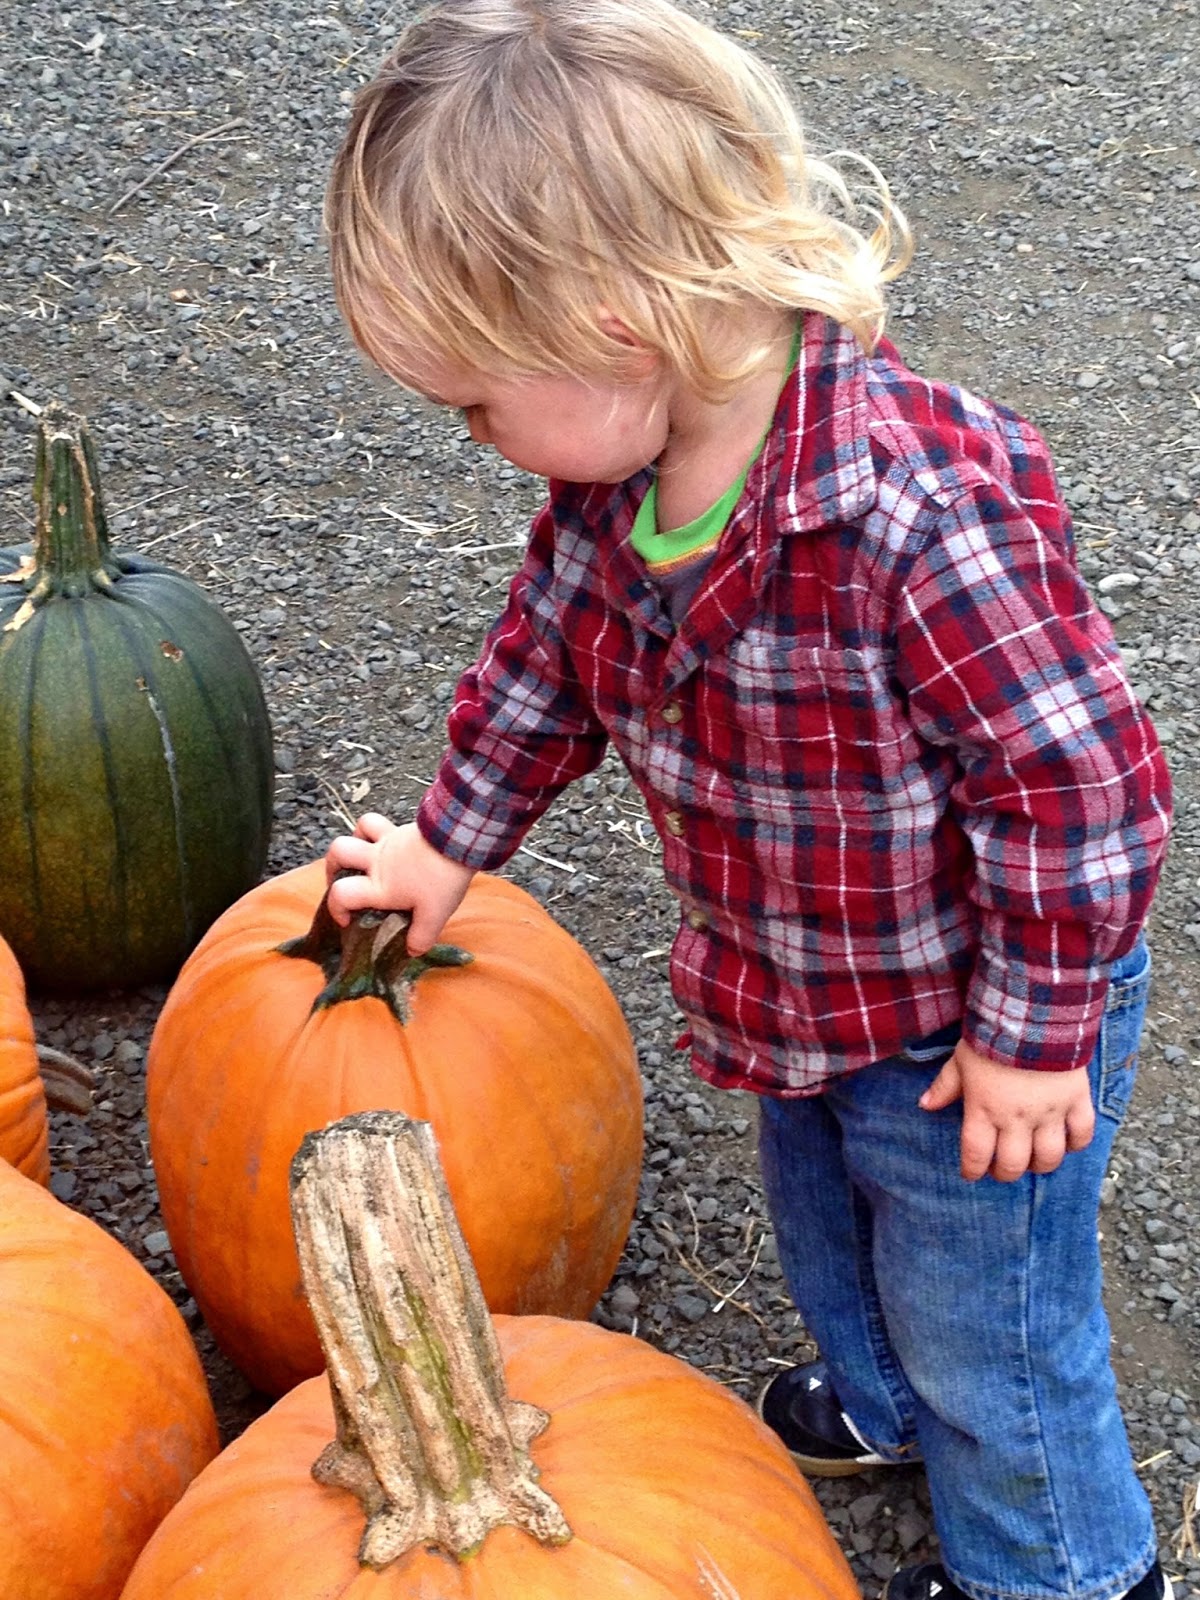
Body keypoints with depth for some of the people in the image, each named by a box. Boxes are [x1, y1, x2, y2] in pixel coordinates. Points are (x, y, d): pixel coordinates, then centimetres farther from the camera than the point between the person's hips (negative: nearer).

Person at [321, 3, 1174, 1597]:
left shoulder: (919, 515, -40)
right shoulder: (617, 466, -13)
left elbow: (1084, 783, -33)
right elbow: (552, 645, 6)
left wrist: (1031, 1038, -22)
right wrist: (452, 846, 18)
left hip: (968, 1024, -8)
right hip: (799, 993, 8)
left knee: (982, 1322, 15)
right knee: (824, 1218, 33)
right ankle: (881, 1403, 65)